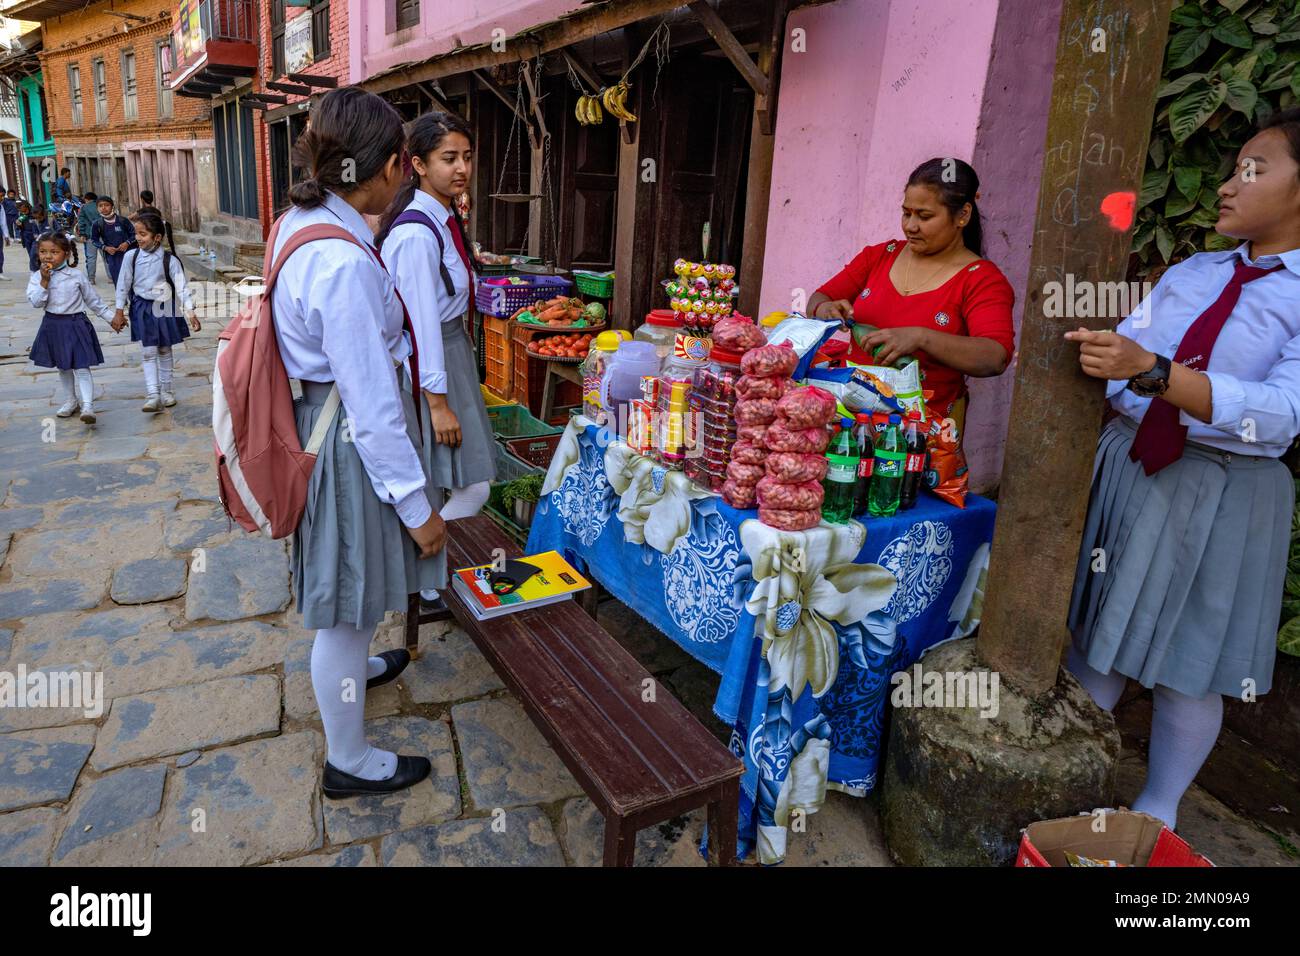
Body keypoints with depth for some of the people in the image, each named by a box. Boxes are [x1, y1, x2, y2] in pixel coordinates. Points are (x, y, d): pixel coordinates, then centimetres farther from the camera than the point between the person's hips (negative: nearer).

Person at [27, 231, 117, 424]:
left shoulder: (76, 276, -4)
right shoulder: (37, 277, -1)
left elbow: (94, 300, 5)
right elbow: (36, 302, -12)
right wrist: (44, 280, -19)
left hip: (76, 324, -3)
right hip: (53, 326, 3)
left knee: (81, 367, -10)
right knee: (63, 367, 16)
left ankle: (87, 406, -16)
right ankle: (70, 401, 30)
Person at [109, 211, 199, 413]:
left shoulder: (169, 260, -9)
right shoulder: (131, 257, -4)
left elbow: (181, 287, -9)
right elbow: (123, 285, 3)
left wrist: (191, 313, -15)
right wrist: (120, 312, 4)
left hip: (164, 307, 0)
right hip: (142, 308, 0)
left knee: (165, 351, 12)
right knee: (149, 352, -4)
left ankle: (166, 391, 24)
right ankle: (153, 395, -7)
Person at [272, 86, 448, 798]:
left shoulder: (297, 223, 1)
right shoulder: (345, 264, -29)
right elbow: (373, 407, -26)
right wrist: (417, 505, -18)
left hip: (319, 414, 10)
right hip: (352, 439, -10)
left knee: (343, 576, 30)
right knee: (349, 596, 8)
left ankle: (351, 666, 58)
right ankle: (348, 762, 29)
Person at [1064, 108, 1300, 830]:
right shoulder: (1188, 274, 9)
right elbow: (1125, 354, 5)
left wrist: (1151, 371, -33)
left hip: (1223, 494, -4)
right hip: (1127, 464, 5)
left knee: (1187, 668, 9)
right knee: (1095, 633, 13)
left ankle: (1157, 812, 31)